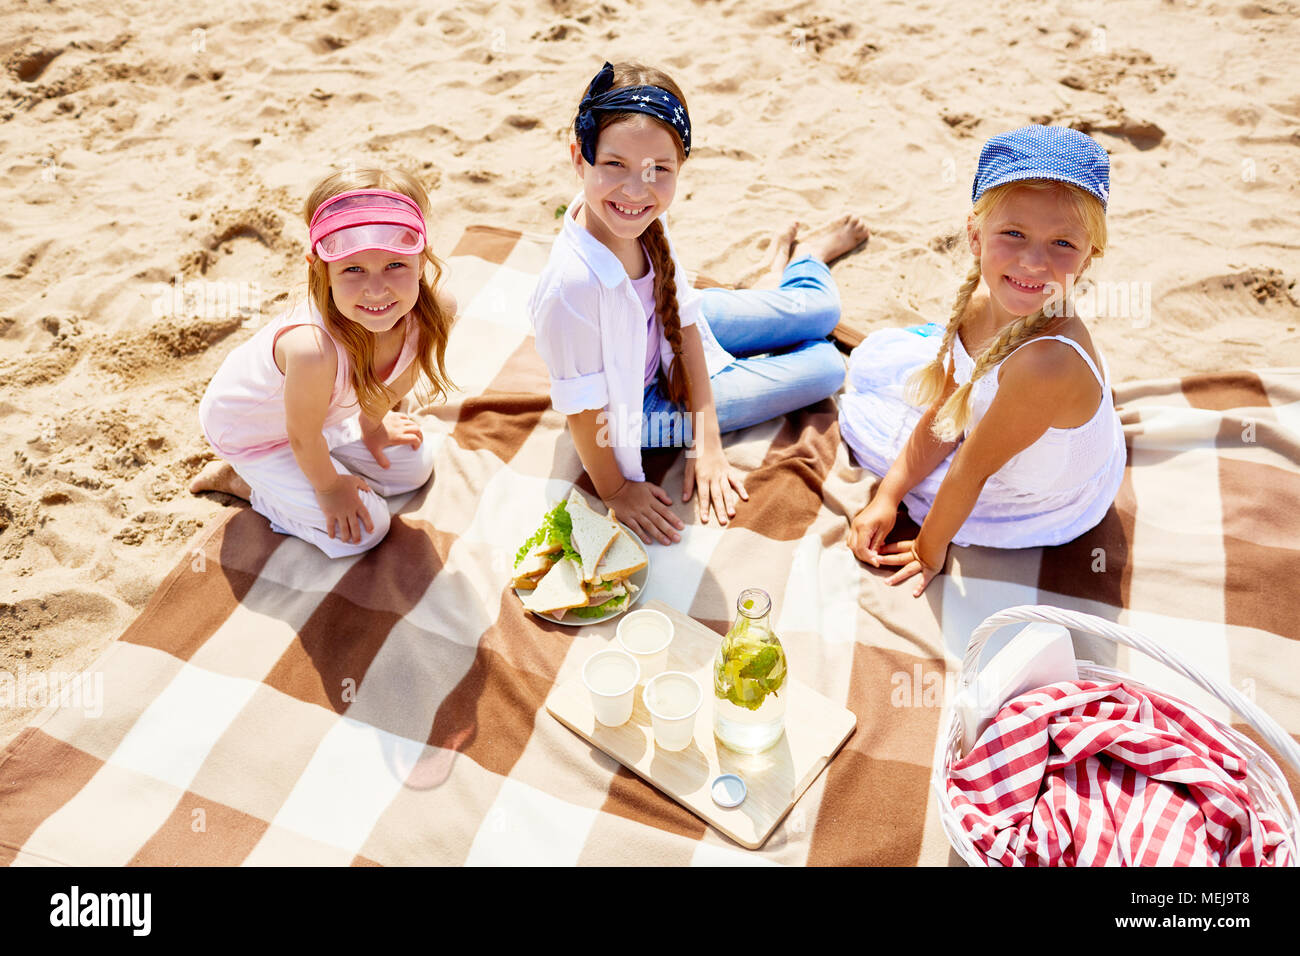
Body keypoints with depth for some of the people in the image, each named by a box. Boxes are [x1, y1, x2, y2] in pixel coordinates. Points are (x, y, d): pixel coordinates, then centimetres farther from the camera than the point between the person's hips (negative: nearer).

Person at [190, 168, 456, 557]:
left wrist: (372, 423, 11)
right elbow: (303, 435, -26)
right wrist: (328, 486, -8)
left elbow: (402, 370, -5)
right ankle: (240, 480, 13)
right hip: (250, 431, -6)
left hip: (329, 412, 6)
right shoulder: (314, 349, -47)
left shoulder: (435, 309, -29)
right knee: (365, 529, -5)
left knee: (416, 466, 18)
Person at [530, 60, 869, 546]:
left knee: (821, 310, 12)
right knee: (824, 367, 3)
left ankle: (801, 255, 48)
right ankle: (800, 261, 35)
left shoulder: (643, 220, -23)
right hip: (635, 406, -5)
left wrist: (706, 445, -11)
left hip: (667, 335, 5)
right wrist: (615, 490, -15)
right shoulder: (574, 282, -43)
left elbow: (683, 315, -11)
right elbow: (582, 407, -29)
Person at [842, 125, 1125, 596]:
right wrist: (887, 498, -7)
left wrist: (930, 550, -16)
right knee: (873, 357, 17)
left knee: (860, 413, 5)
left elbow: (971, 470, -31)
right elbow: (941, 416, -9)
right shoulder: (980, 303, -23)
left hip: (1029, 506, -6)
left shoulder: (1048, 362, -46)